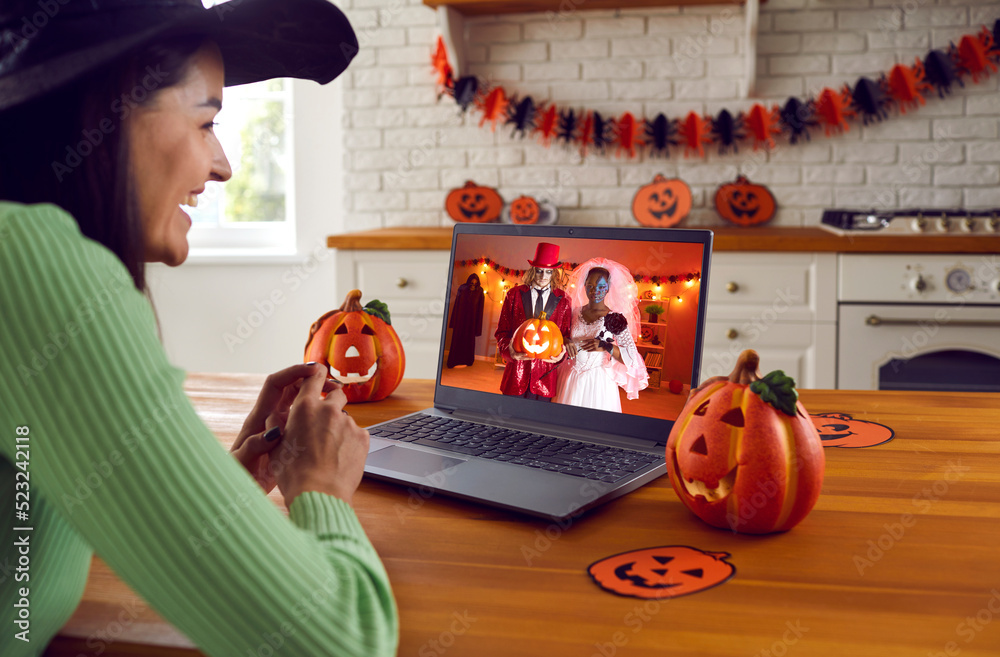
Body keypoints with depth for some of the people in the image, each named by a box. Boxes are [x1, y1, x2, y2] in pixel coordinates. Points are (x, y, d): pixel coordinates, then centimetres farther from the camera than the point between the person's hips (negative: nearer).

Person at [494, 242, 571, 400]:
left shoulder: (563, 300, 7)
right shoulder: (514, 294, 7)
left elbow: (567, 334, 9)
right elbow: (502, 331, 7)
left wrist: (561, 354, -12)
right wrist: (510, 350, -13)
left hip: (546, 375, 0)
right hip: (516, 370, 0)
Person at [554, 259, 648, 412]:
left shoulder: (615, 318, -7)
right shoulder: (575, 313, 4)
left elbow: (632, 357, -10)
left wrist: (606, 346, -21)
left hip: (599, 382, -3)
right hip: (572, 380, 3)